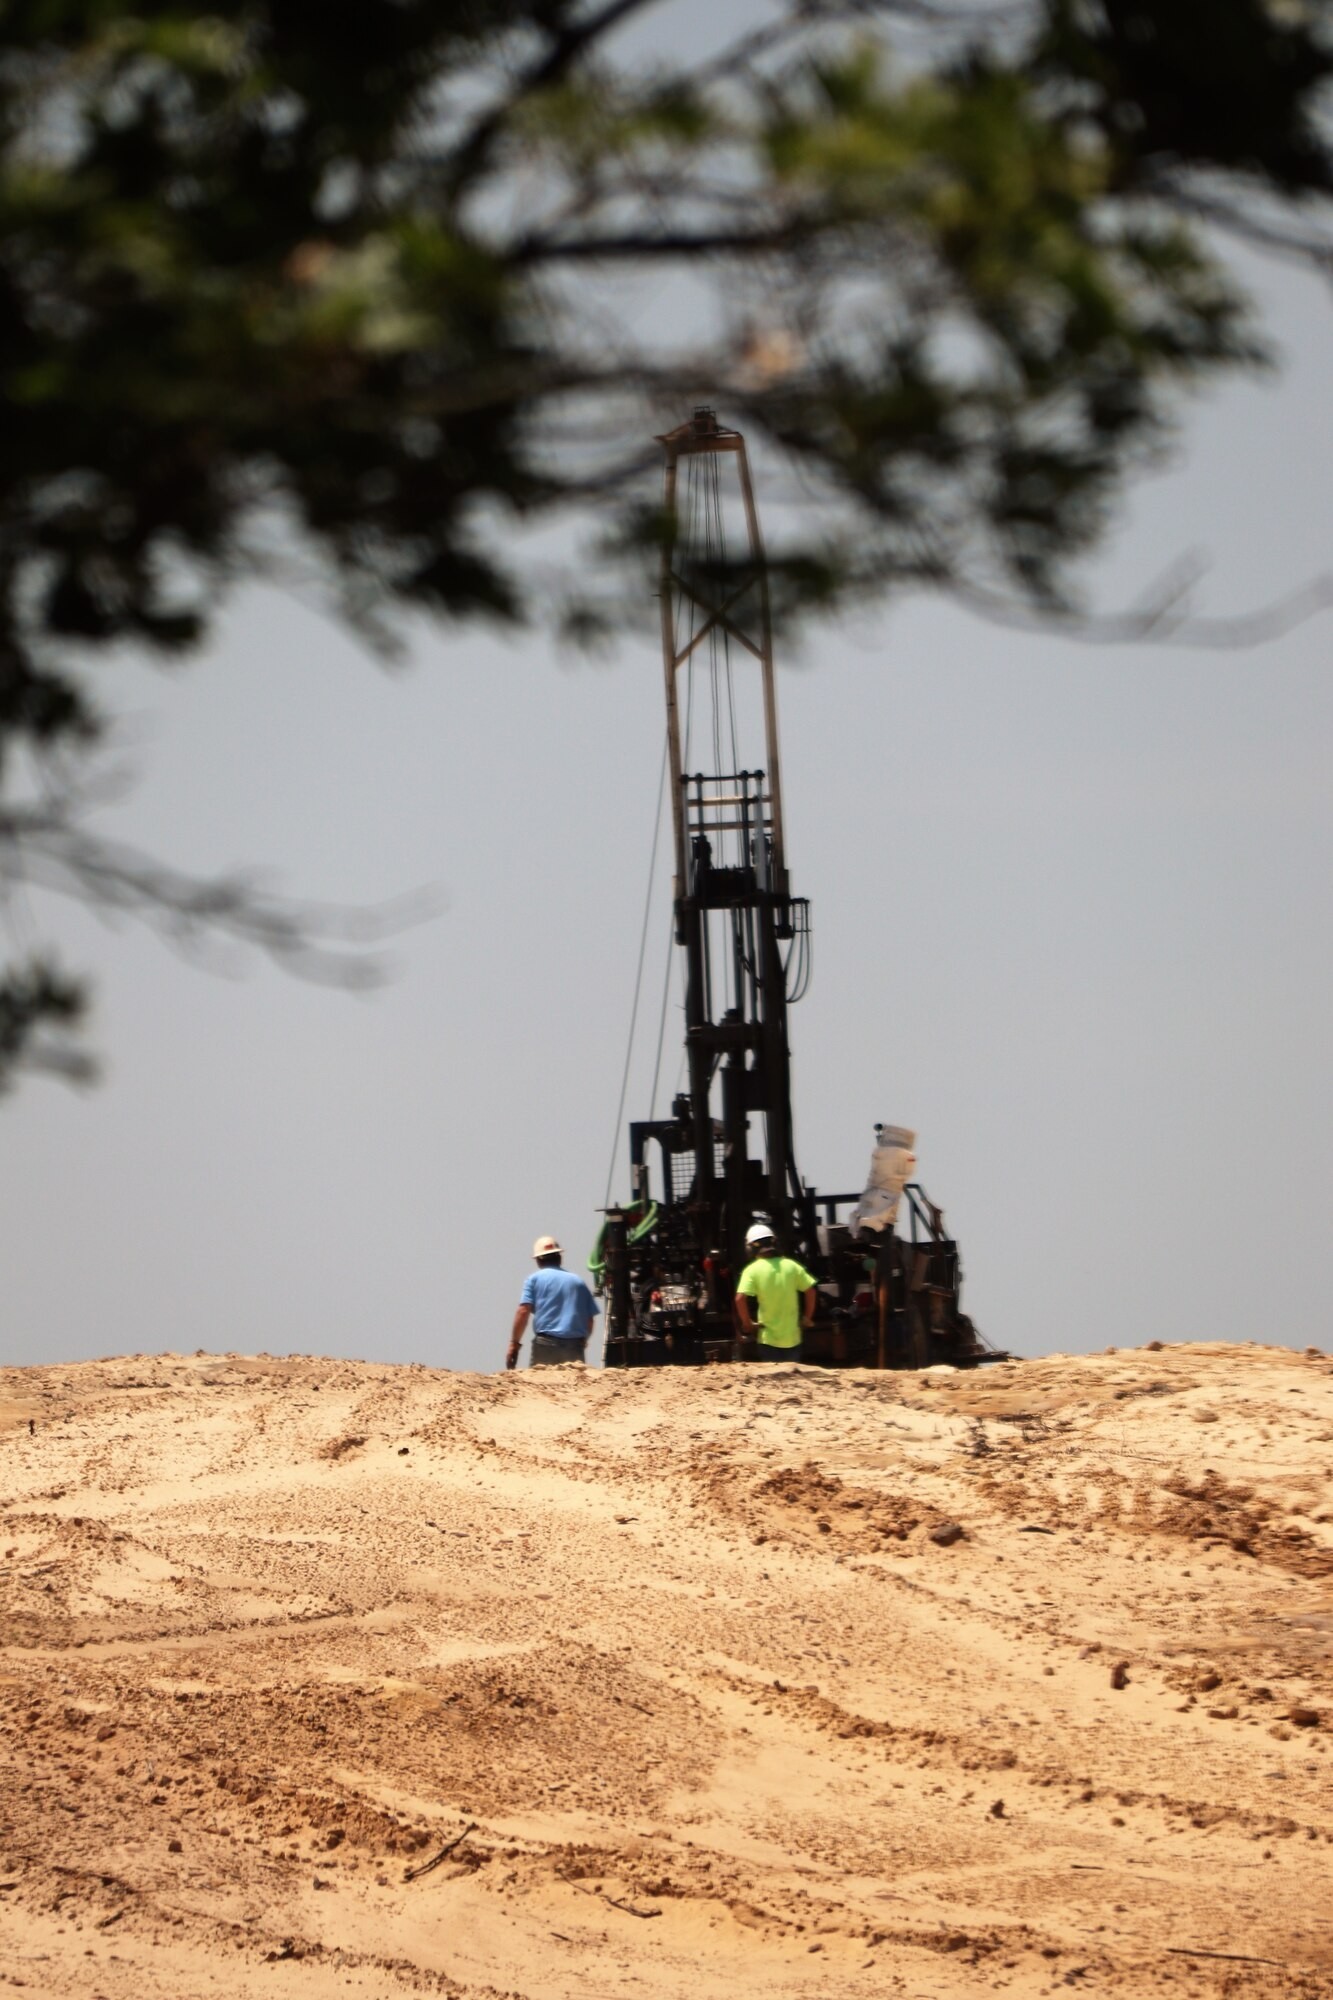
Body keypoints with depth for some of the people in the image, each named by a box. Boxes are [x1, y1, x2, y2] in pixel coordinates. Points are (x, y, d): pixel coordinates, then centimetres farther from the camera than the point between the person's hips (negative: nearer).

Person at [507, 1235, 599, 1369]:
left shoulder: (535, 1278, 7)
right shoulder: (578, 1281, 15)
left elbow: (523, 1311, -5)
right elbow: (590, 1319, 13)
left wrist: (514, 1343, -3)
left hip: (546, 1344, -3)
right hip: (575, 1346, 3)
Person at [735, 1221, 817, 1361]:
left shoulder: (753, 1270, -9)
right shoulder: (791, 1265, 1)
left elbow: (740, 1298, -20)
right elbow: (811, 1291, 1)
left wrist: (747, 1324, -7)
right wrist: (807, 1318, 11)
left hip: (769, 1338, -3)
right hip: (792, 1337, 3)